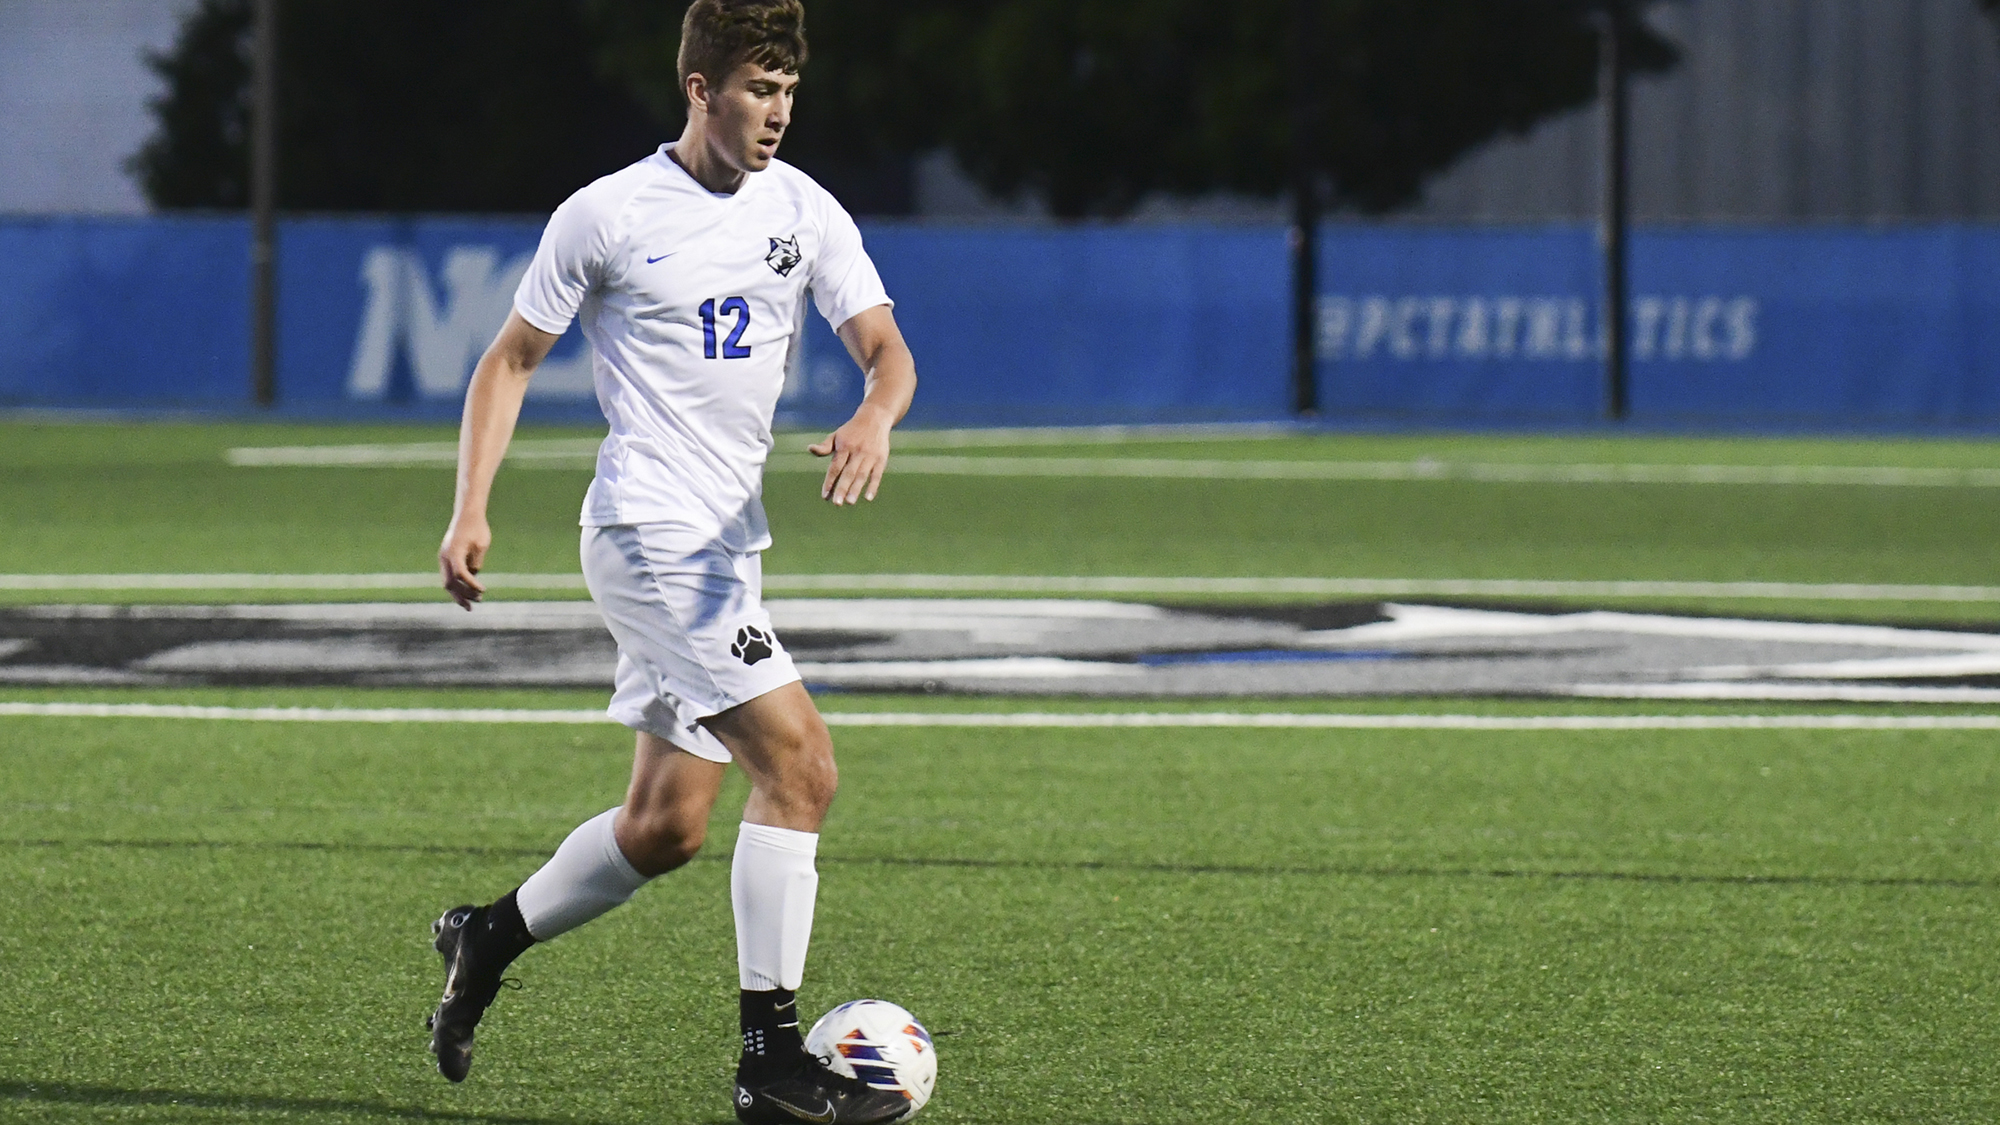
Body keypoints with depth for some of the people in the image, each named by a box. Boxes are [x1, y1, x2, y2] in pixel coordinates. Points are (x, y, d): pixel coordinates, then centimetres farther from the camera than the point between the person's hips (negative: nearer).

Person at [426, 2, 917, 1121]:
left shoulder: (802, 210, 8)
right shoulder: (607, 216, -5)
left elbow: (887, 349, 1)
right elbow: (513, 359, 3)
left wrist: (874, 418, -23)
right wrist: (471, 510, -6)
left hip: (728, 545, 7)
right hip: (648, 529, -7)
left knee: (668, 826, 9)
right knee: (800, 760, -18)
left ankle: (488, 940, 32)